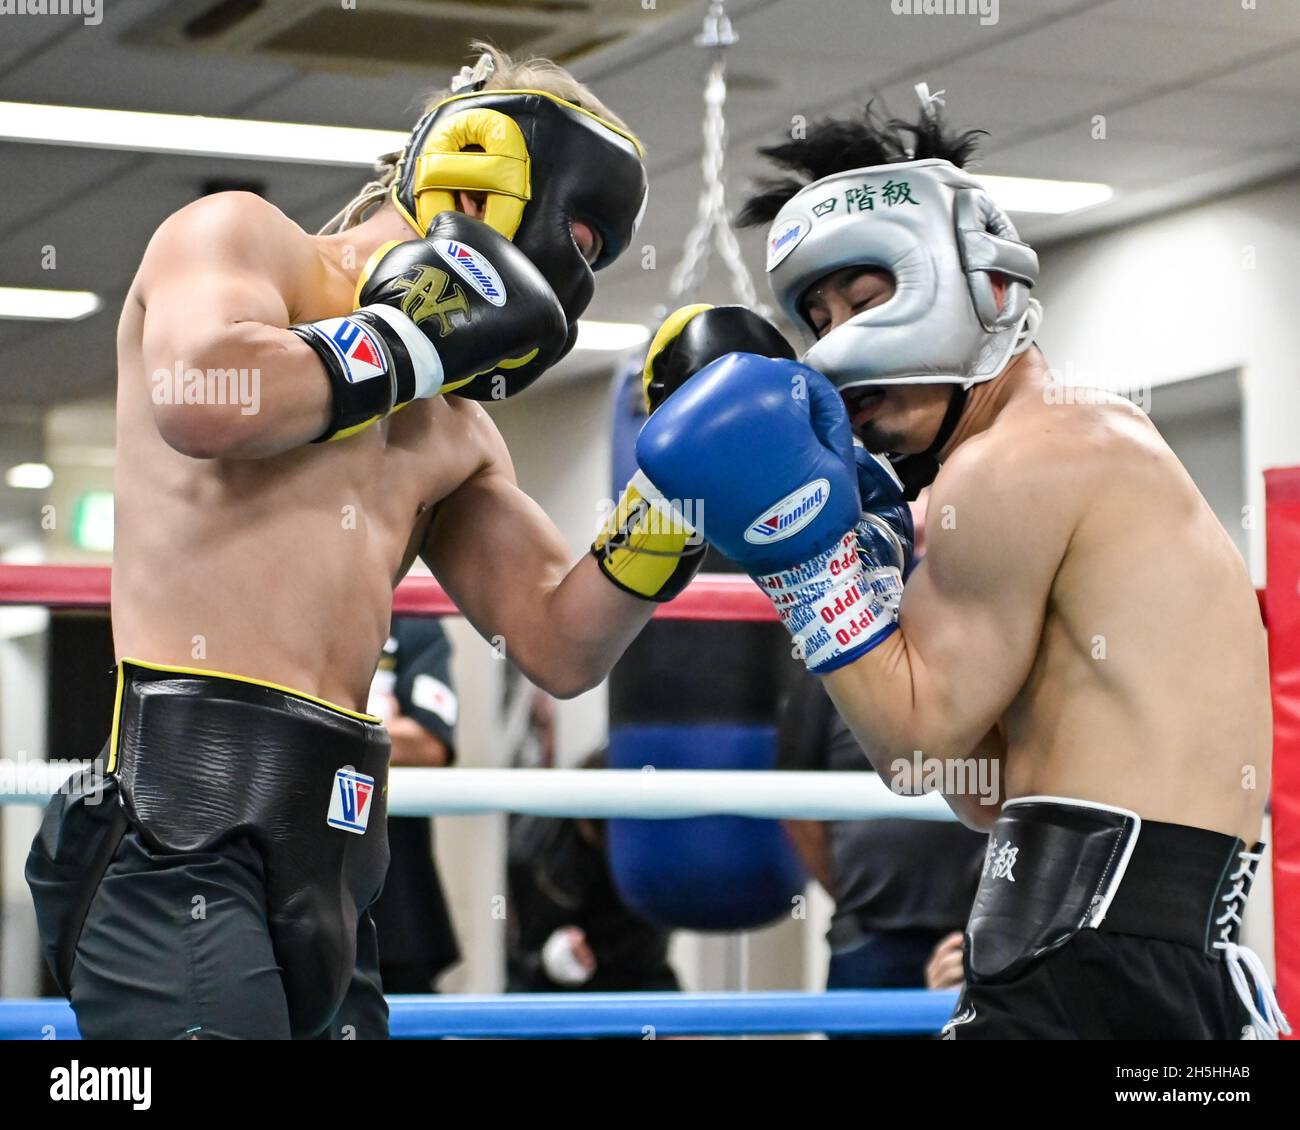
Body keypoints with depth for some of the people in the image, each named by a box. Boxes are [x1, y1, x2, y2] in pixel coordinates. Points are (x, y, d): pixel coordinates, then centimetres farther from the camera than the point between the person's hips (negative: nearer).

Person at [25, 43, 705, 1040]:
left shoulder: (458, 434, 24)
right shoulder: (244, 236, 4)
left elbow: (560, 649, 22)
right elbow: (199, 402, -18)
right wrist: (413, 337, -6)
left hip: (327, 845, 8)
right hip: (185, 808, -8)